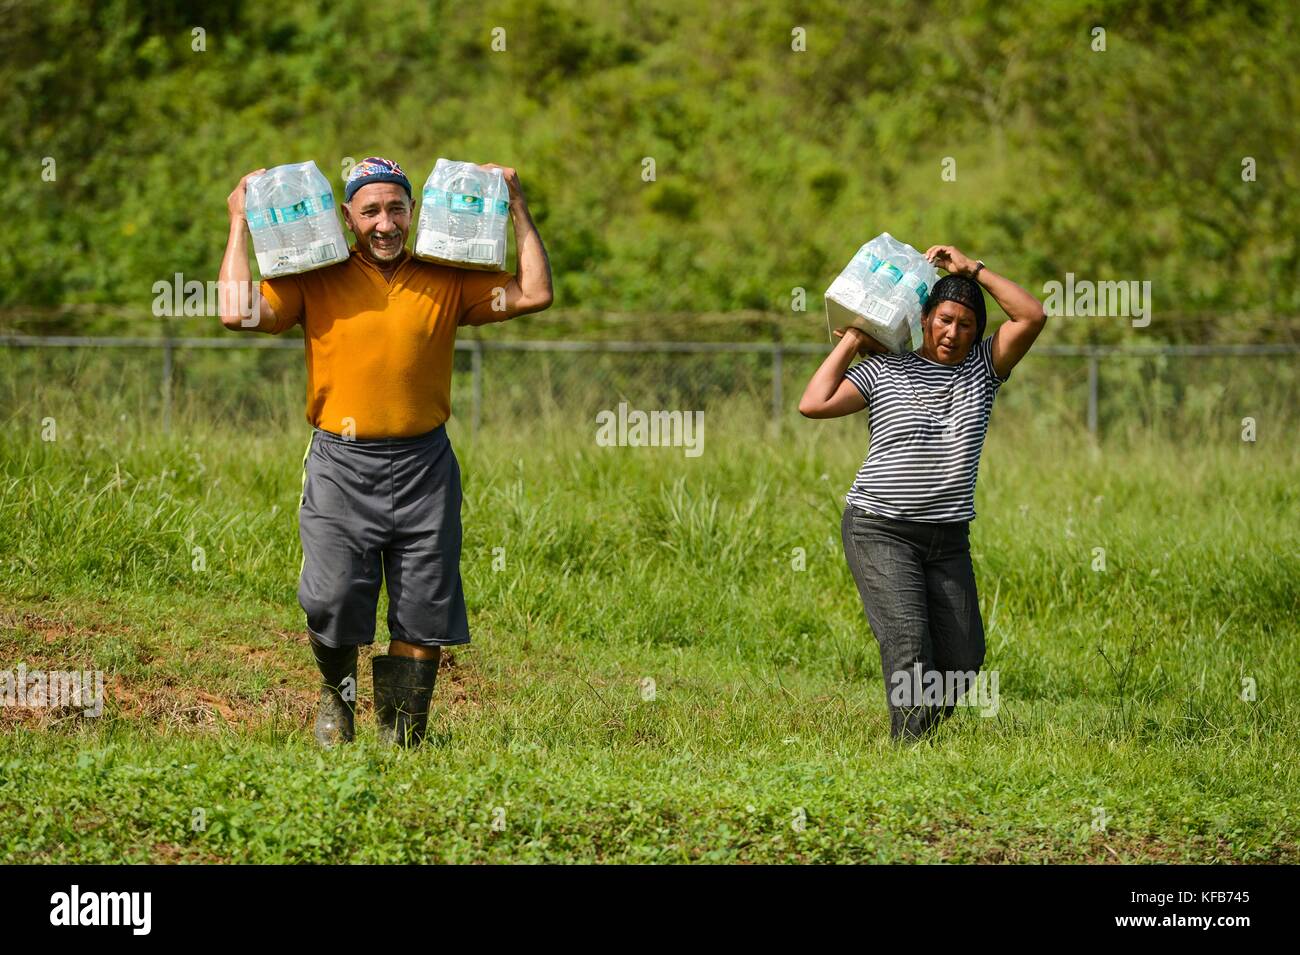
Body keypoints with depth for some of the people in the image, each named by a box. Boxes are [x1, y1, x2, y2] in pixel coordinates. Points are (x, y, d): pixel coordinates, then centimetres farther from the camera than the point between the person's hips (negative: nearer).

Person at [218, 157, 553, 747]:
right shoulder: (316, 283, 3)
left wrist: (517, 210, 4)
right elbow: (238, 313, -8)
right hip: (340, 467, -2)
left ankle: (401, 734, 17)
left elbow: (534, 295, 3)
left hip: (424, 468, 2)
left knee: (424, 614, 2)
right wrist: (240, 223, -3)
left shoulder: (446, 283, 8)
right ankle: (337, 693, 23)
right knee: (332, 603, -9)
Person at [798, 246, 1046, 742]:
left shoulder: (983, 367, 8)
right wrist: (851, 342, 1)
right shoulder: (883, 372, 2)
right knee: (907, 640, -21)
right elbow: (813, 404, -8)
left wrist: (973, 269, -4)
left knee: (962, 657, 2)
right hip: (880, 530, -4)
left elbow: (1033, 316, -5)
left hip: (948, 538, 4)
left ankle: (916, 734, 21)